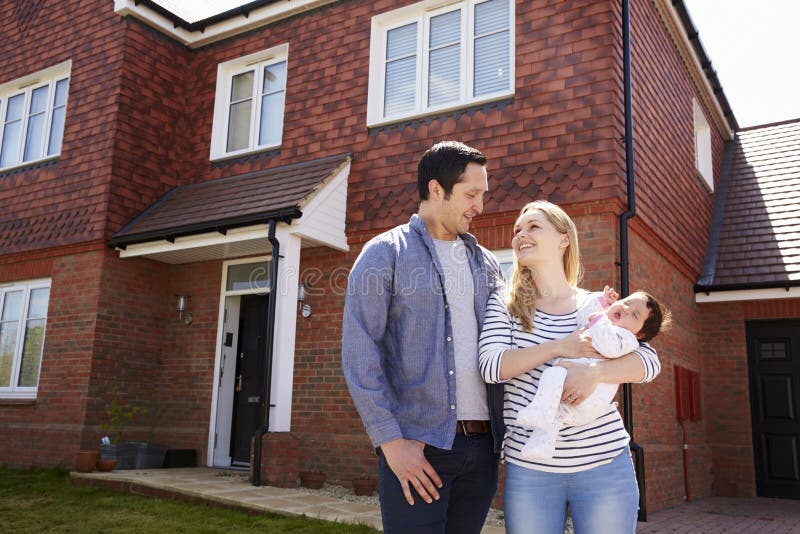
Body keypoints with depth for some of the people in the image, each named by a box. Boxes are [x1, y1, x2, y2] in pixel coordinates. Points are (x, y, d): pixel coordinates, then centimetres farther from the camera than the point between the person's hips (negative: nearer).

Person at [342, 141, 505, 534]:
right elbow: (359, 354, -8)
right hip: (416, 446, -5)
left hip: (481, 445, 5)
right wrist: (390, 440, -14)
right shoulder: (385, 253, -1)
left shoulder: (486, 263, 15)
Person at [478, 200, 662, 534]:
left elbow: (649, 362, -3)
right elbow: (491, 366, -10)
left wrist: (595, 371, -22)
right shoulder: (504, 305, 4)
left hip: (604, 462, 1)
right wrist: (559, 347, -19)